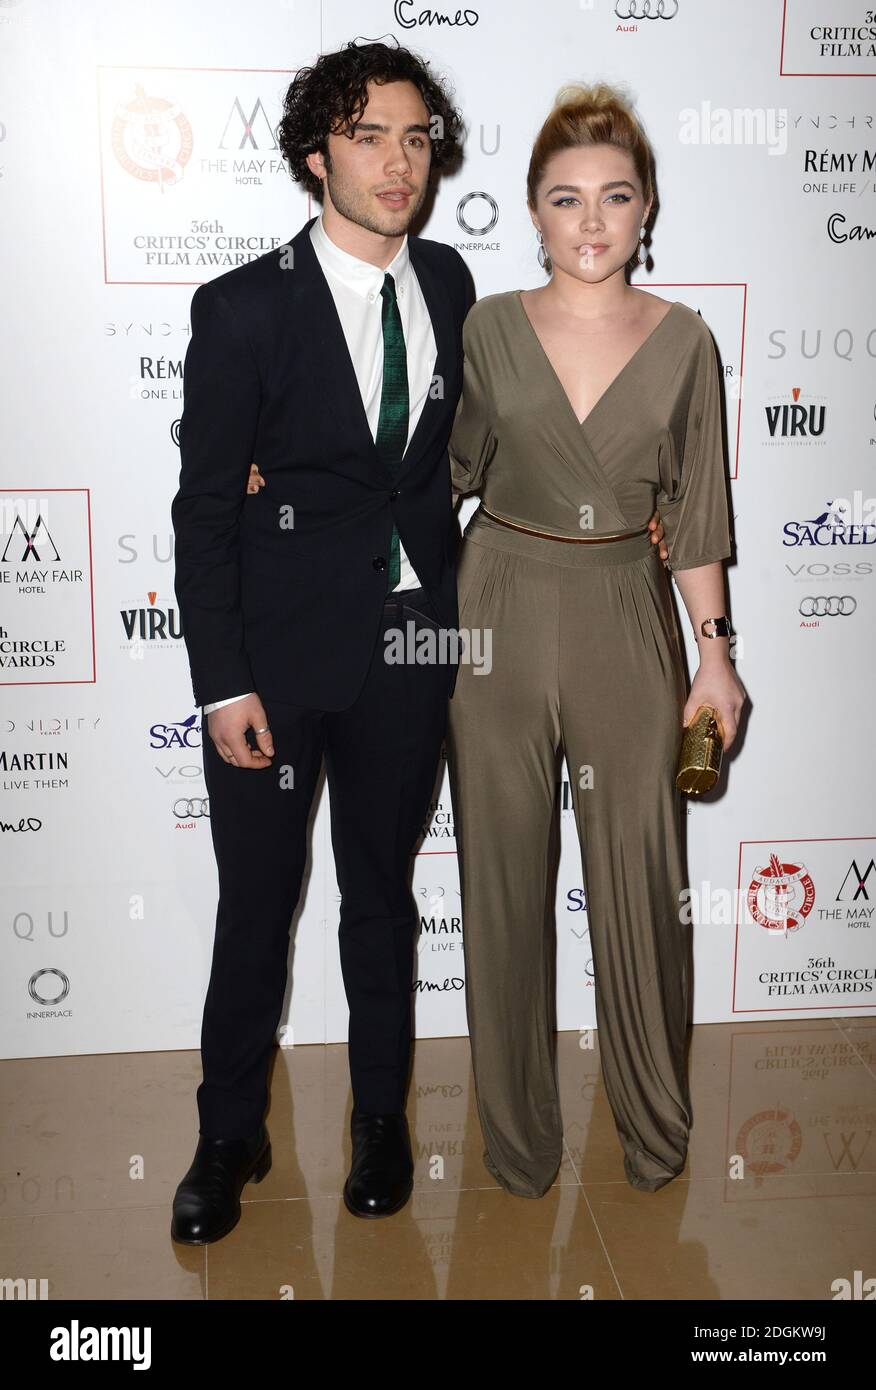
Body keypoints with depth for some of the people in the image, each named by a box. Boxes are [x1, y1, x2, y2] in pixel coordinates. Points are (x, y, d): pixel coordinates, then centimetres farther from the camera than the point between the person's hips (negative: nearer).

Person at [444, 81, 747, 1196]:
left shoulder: (683, 340, 2)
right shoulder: (489, 326, 1)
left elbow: (695, 508, 3)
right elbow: (453, 469, 10)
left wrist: (715, 648, 0)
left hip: (629, 620, 0)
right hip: (504, 614, 0)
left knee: (641, 876, 7)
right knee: (505, 874, 8)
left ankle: (652, 1122, 32)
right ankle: (518, 1131, 29)